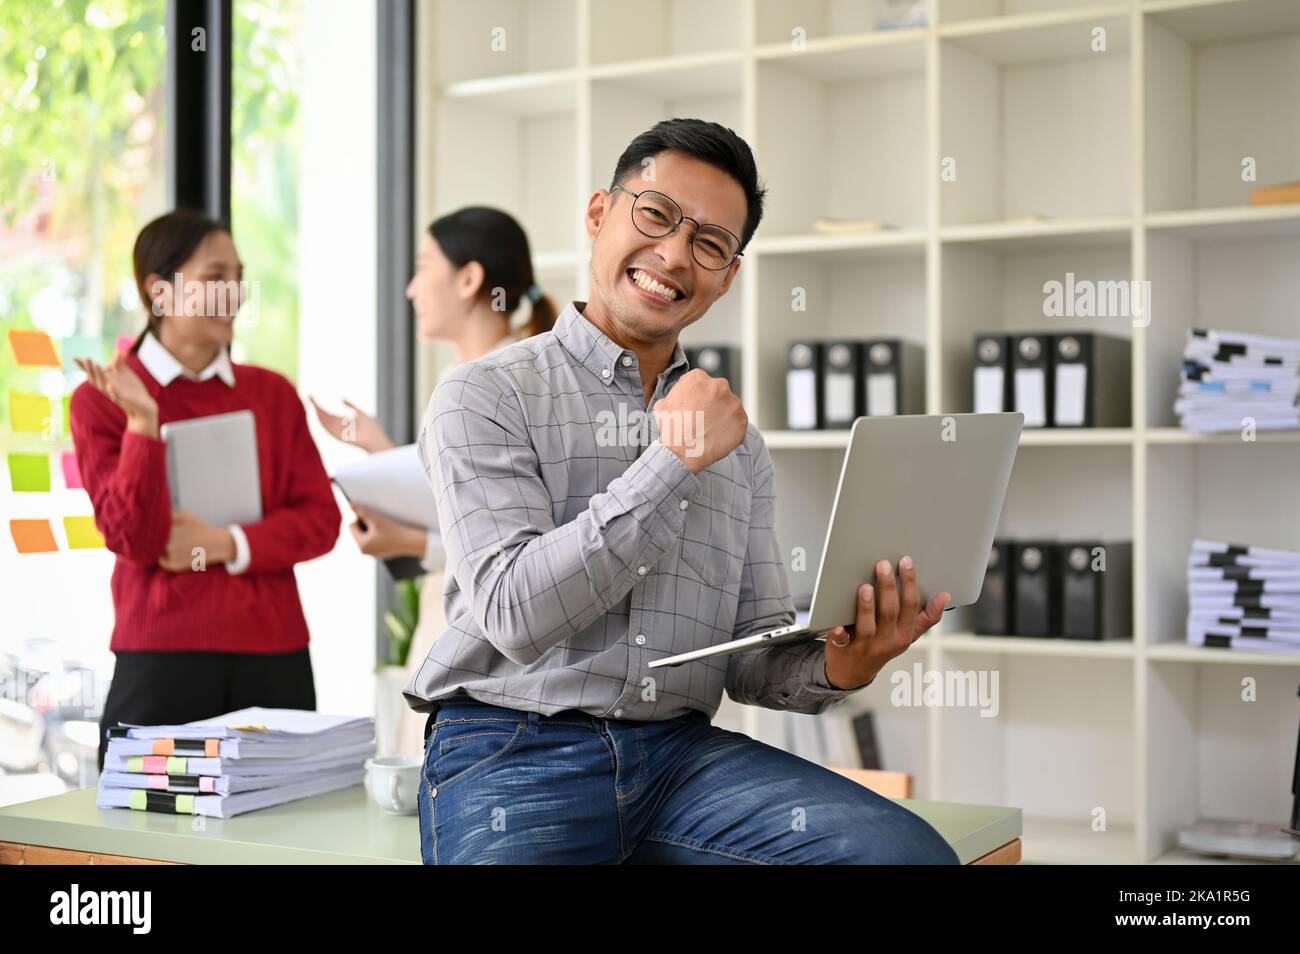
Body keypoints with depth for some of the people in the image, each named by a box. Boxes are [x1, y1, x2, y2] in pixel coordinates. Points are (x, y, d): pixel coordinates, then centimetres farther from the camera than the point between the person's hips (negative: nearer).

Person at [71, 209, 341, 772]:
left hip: (275, 656, 3)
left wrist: (227, 544, -11)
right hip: (162, 657, -3)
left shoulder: (272, 393, 11)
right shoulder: (103, 398, 1)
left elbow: (321, 519, 4)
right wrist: (143, 423, -18)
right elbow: (134, 539, -8)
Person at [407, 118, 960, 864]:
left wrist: (836, 670, -10)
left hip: (682, 749, 3)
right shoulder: (485, 397, 0)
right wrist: (672, 461, -12)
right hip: (513, 750, -3)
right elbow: (516, 614, -12)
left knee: (910, 851, -22)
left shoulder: (739, 443, 15)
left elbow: (754, 657, 13)